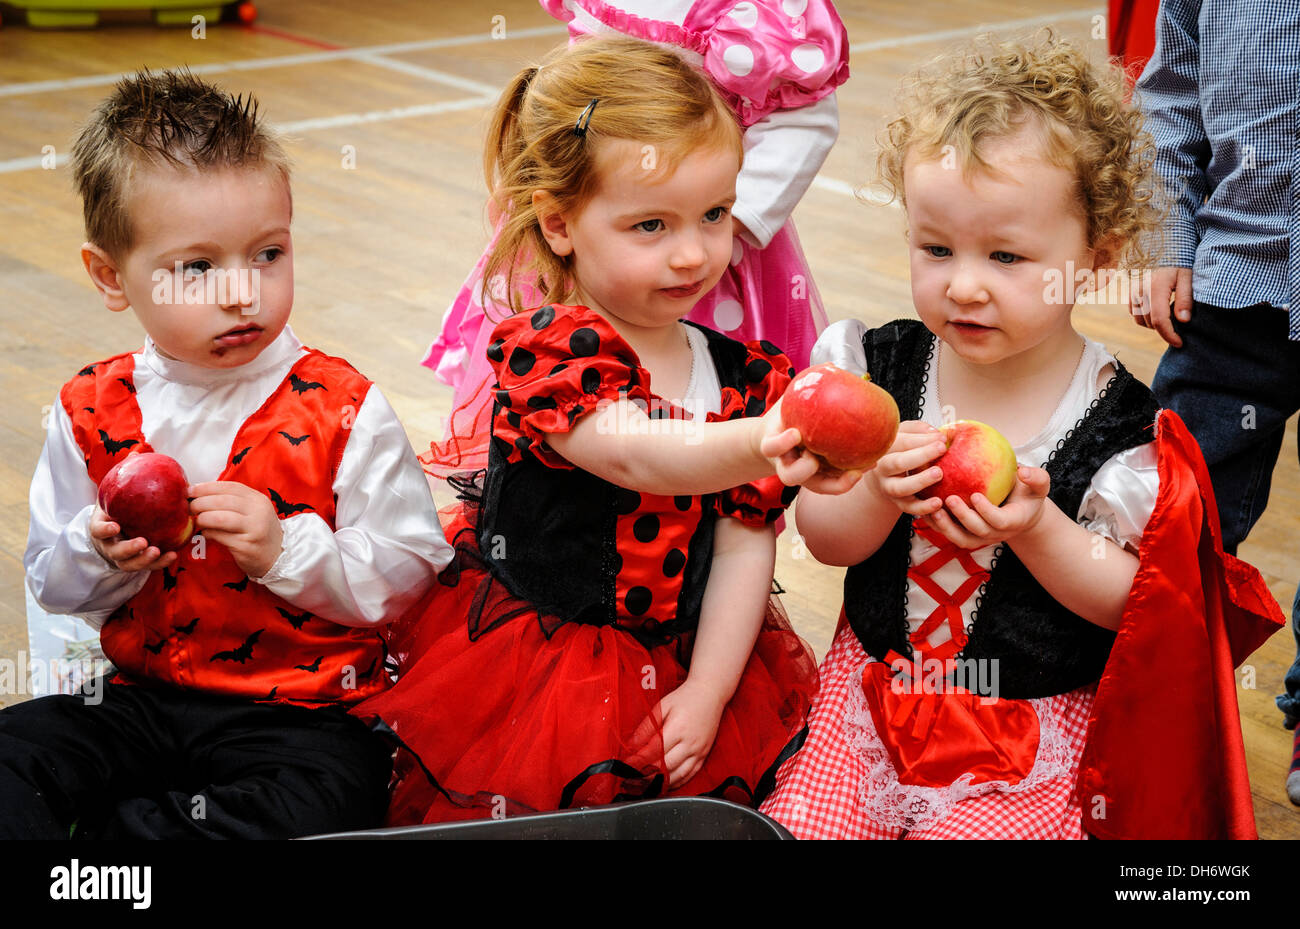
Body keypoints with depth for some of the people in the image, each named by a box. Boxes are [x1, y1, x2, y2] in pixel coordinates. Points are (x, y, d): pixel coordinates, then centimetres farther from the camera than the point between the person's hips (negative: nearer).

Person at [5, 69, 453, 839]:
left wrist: (285, 549, -22)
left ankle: (112, 826, -18)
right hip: (141, 697, 3)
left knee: (326, 801, -31)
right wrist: (101, 558, -15)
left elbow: (411, 574, -9)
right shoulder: (91, 414, 1)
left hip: (303, 709, -2)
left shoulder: (343, 412, -8)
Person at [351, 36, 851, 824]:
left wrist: (707, 691, -7)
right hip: (527, 675, -4)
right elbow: (631, 455, -36)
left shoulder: (746, 378, 0)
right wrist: (756, 448, -55)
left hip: (682, 675, 4)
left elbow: (744, 546, 1)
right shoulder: (545, 350, -16)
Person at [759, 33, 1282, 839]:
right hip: (876, 690, 3)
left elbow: (1122, 601, -8)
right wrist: (879, 492, -24)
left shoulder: (1121, 431, -15)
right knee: (792, 823, -5)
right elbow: (822, 537, -2)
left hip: (1039, 725, -3)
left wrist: (1037, 529, -26)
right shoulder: (876, 369, -6)